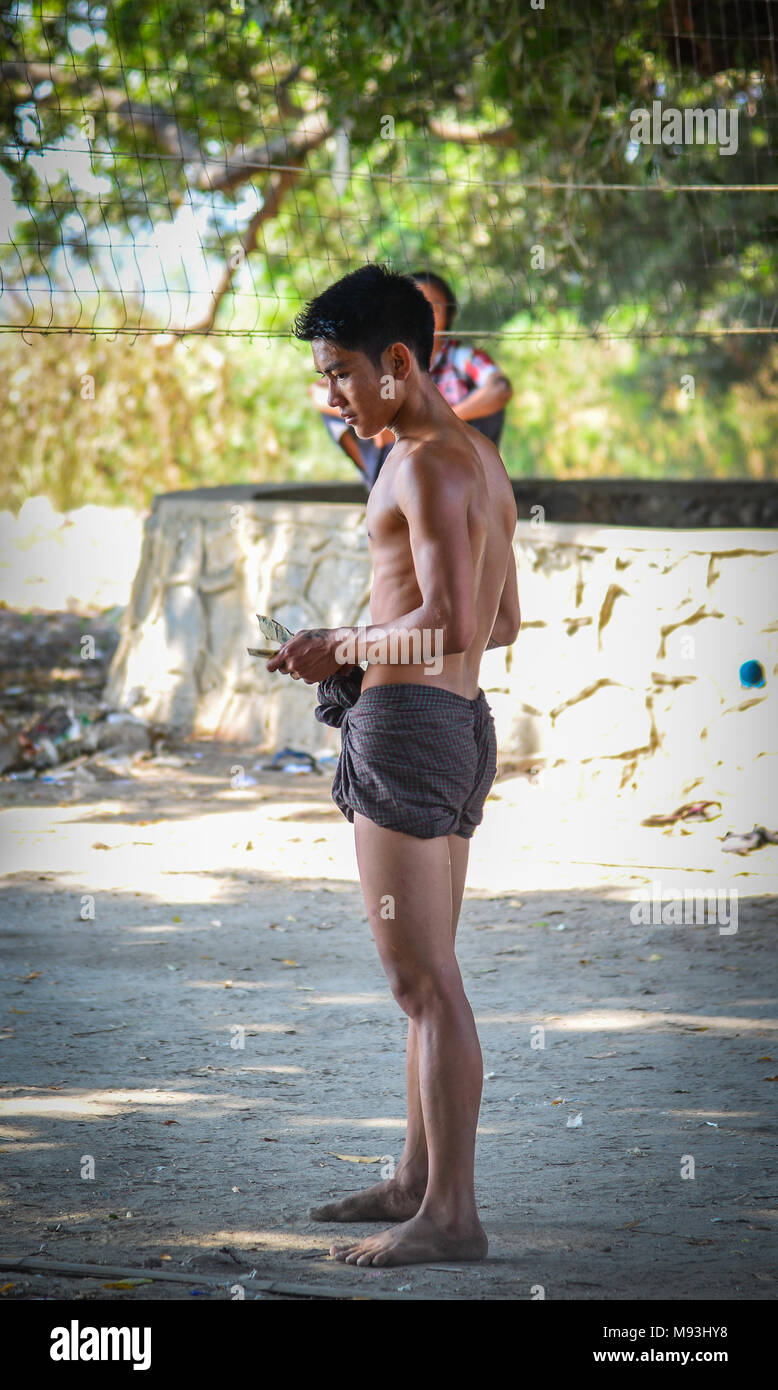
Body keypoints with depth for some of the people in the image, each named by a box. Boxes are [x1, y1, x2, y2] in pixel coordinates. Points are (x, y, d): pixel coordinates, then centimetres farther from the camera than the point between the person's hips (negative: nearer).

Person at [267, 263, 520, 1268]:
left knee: (423, 980, -9)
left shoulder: (427, 465, -15)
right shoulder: (481, 461, 16)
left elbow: (450, 624, -24)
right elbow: (503, 623, 24)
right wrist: (360, 644, 18)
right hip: (463, 724, 10)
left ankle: (451, 1215, -8)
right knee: (427, 977, 18)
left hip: (407, 725, -10)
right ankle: (417, 1178, 27)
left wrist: (349, 645, -9)